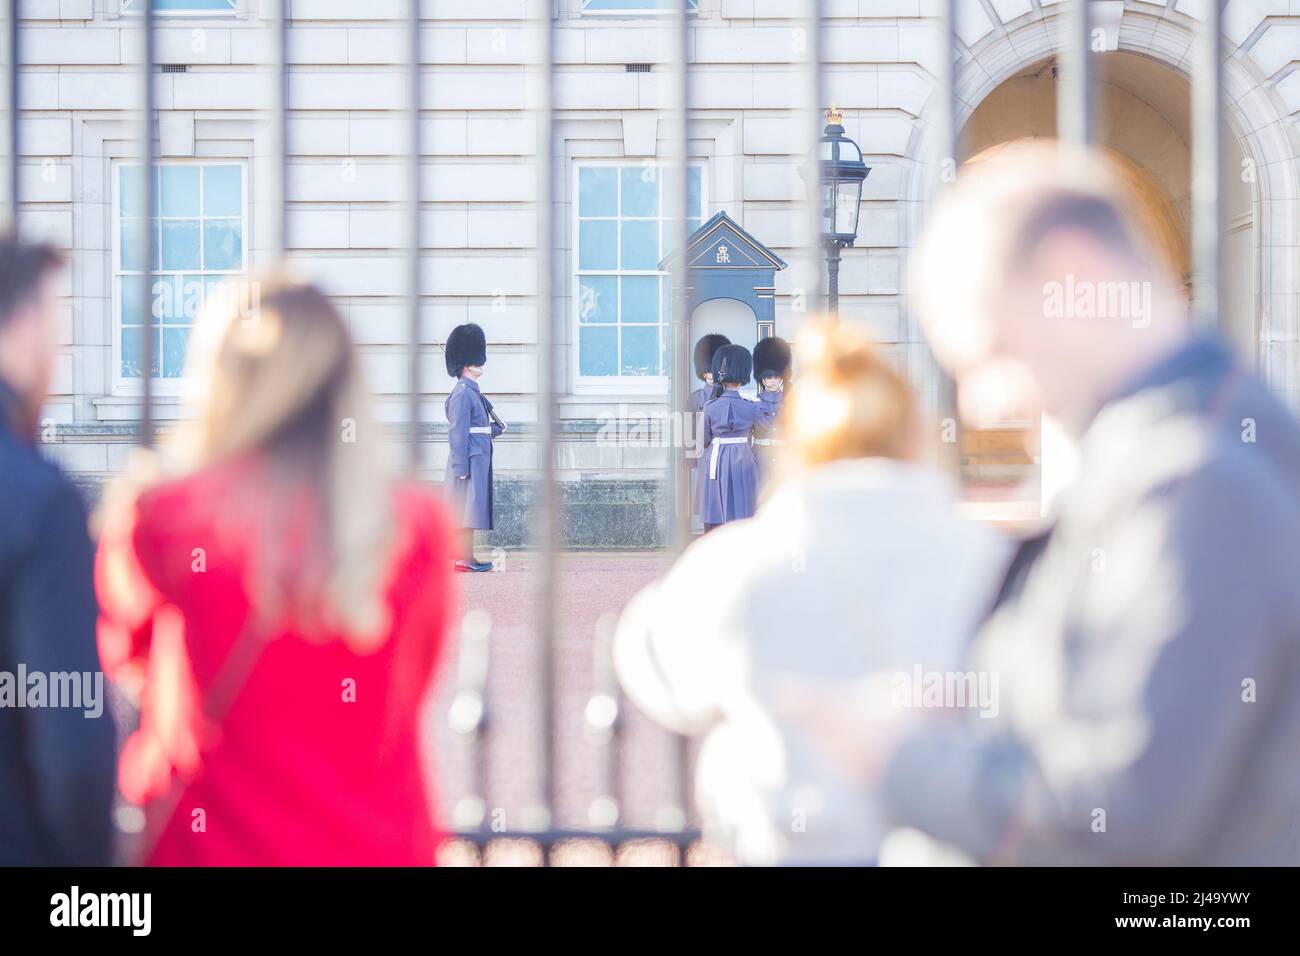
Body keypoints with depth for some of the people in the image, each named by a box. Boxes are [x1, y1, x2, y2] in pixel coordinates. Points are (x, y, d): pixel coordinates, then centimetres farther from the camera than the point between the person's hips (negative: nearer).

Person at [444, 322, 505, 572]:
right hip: (470, 461, -10)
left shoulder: (472, 392, 17)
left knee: (472, 511, 9)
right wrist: (461, 468, -20)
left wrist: (494, 428, 5)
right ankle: (464, 559, -10)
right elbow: (458, 433, -18)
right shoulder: (462, 393, -14)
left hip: (478, 460, 10)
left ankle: (466, 556, 12)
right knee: (468, 510, -10)